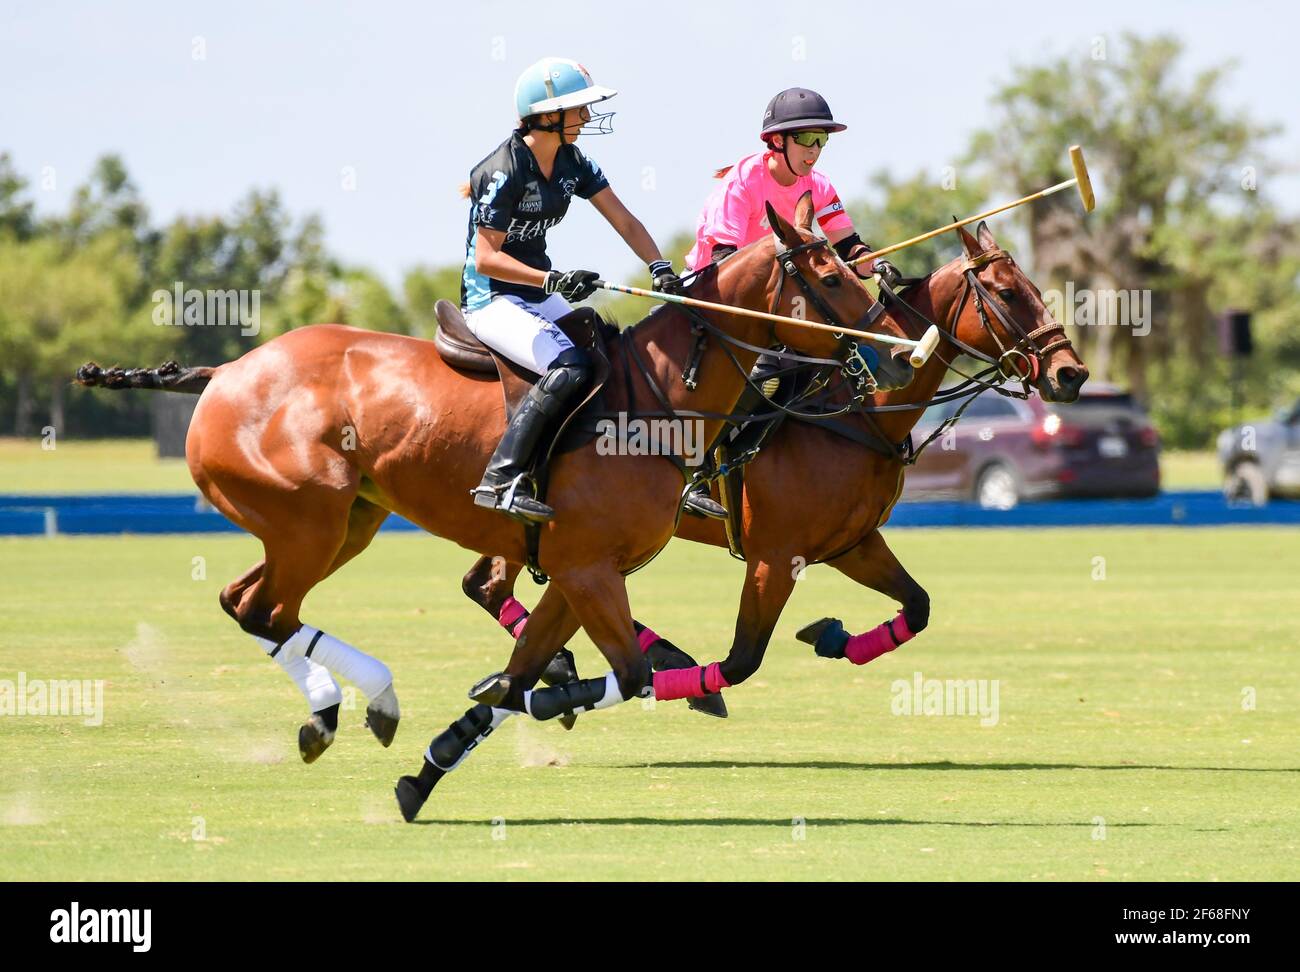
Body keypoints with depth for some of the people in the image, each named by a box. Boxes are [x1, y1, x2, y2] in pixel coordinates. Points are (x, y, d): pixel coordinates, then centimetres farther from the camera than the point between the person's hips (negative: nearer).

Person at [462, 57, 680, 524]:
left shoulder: (573, 164, 5)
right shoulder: (505, 172, -19)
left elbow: (625, 222, 6)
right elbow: (486, 258, -21)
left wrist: (660, 267, -11)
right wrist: (552, 279, -31)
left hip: (538, 297, 9)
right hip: (490, 300, -9)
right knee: (570, 366, -31)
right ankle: (502, 479, -34)